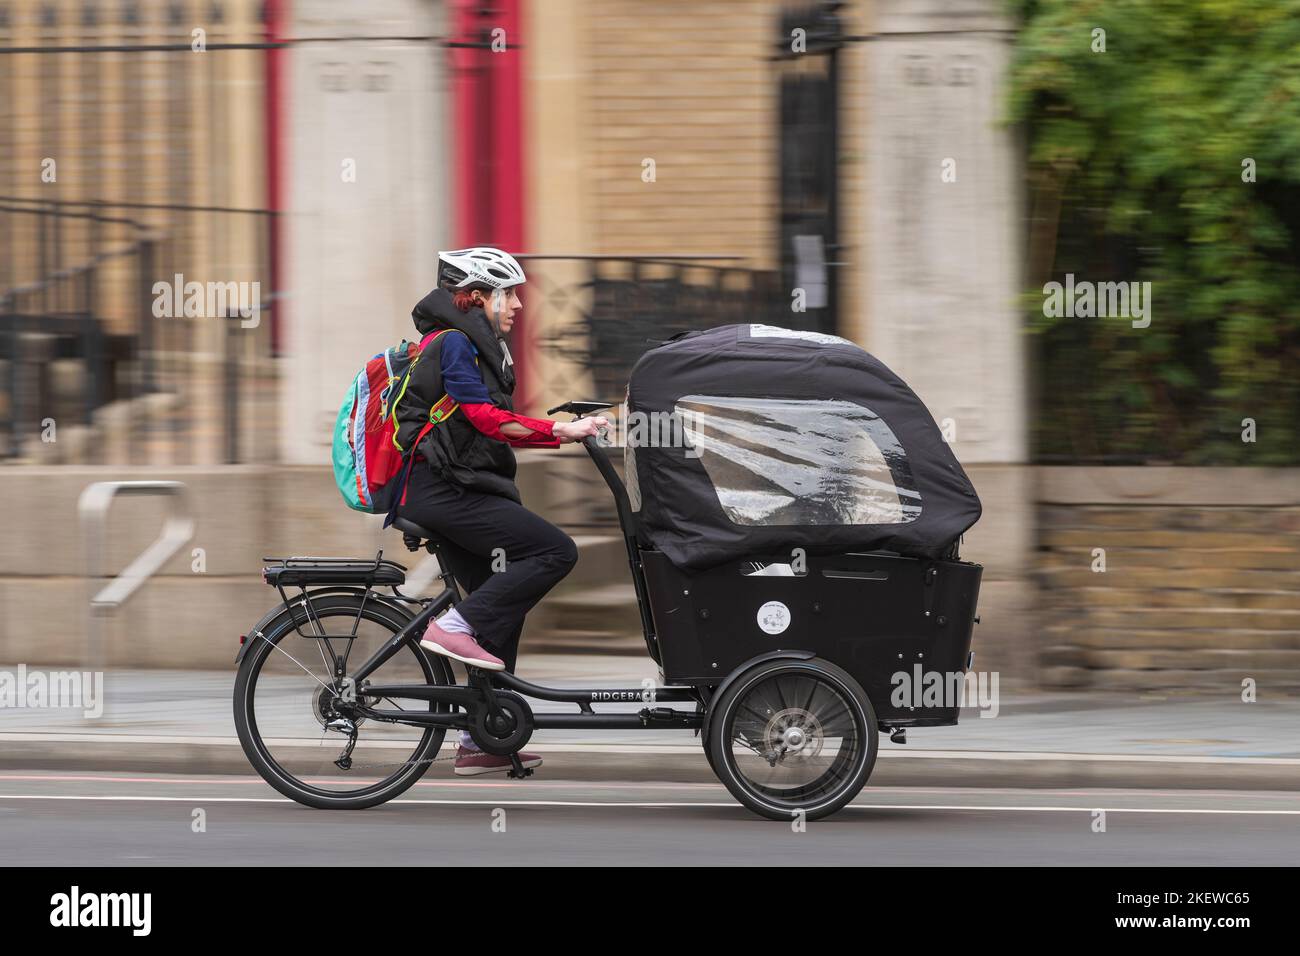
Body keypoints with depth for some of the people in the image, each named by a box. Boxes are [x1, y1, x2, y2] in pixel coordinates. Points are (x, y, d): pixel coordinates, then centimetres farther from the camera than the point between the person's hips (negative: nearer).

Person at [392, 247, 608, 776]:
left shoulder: (472, 346, 23)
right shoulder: (453, 342, -8)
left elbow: (492, 428, 20)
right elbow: (486, 418, -18)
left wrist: (568, 430, 10)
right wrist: (560, 430, -18)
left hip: (451, 493, 10)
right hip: (443, 490, -10)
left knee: (502, 613, 10)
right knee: (556, 550, -18)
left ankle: (483, 742, 11)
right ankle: (455, 626, -17)